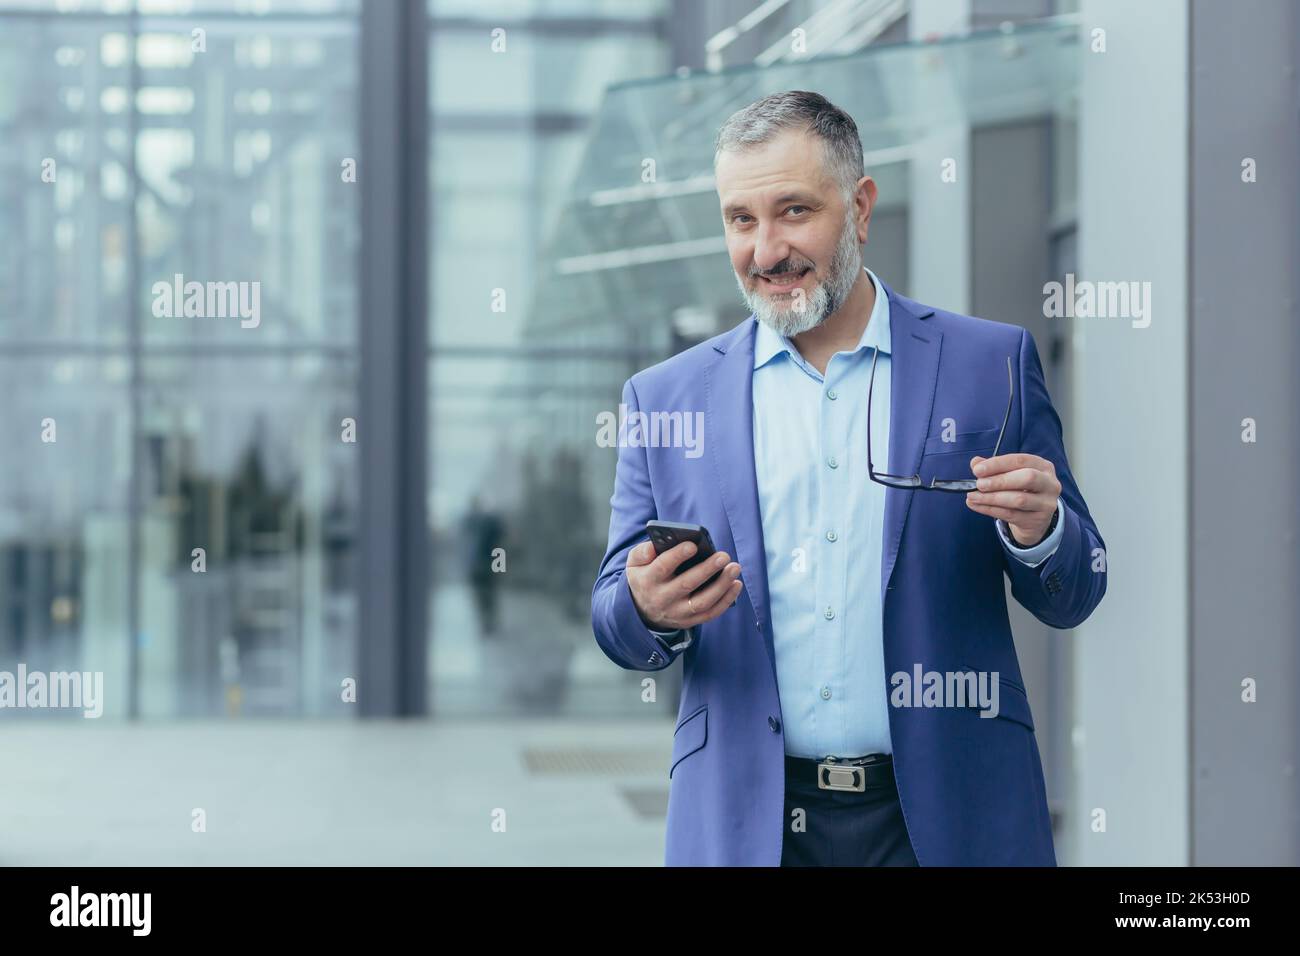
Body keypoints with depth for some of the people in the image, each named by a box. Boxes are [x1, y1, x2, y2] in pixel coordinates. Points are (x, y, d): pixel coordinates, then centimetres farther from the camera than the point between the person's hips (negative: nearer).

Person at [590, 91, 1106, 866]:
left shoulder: (991, 363, 2)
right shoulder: (666, 398, 5)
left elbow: (1070, 600, 5)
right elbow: (616, 626, 6)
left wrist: (1038, 532, -16)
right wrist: (649, 610, -16)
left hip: (949, 820, -1)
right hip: (743, 823, 1)